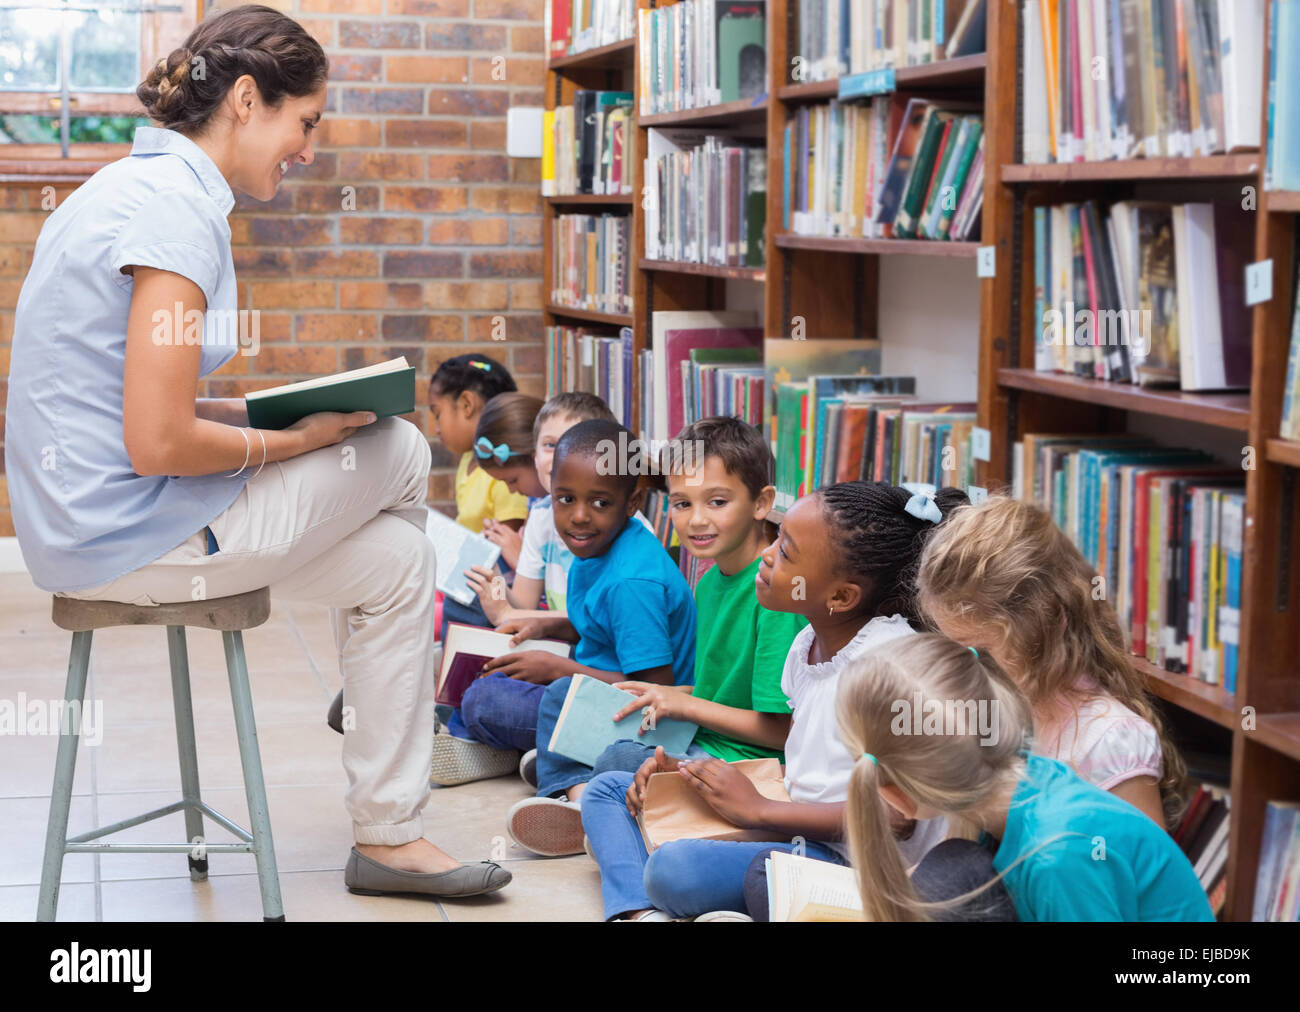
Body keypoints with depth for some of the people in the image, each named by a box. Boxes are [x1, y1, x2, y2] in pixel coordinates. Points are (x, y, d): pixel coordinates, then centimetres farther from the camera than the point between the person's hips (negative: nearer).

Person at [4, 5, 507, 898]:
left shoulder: (136, 187, 12)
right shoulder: (178, 211, -21)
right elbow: (159, 446, -25)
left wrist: (266, 413, 8)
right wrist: (293, 441, -9)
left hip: (86, 515, 10)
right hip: (130, 535, -10)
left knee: (395, 558, 14)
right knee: (400, 454, 3)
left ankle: (389, 837, 23)